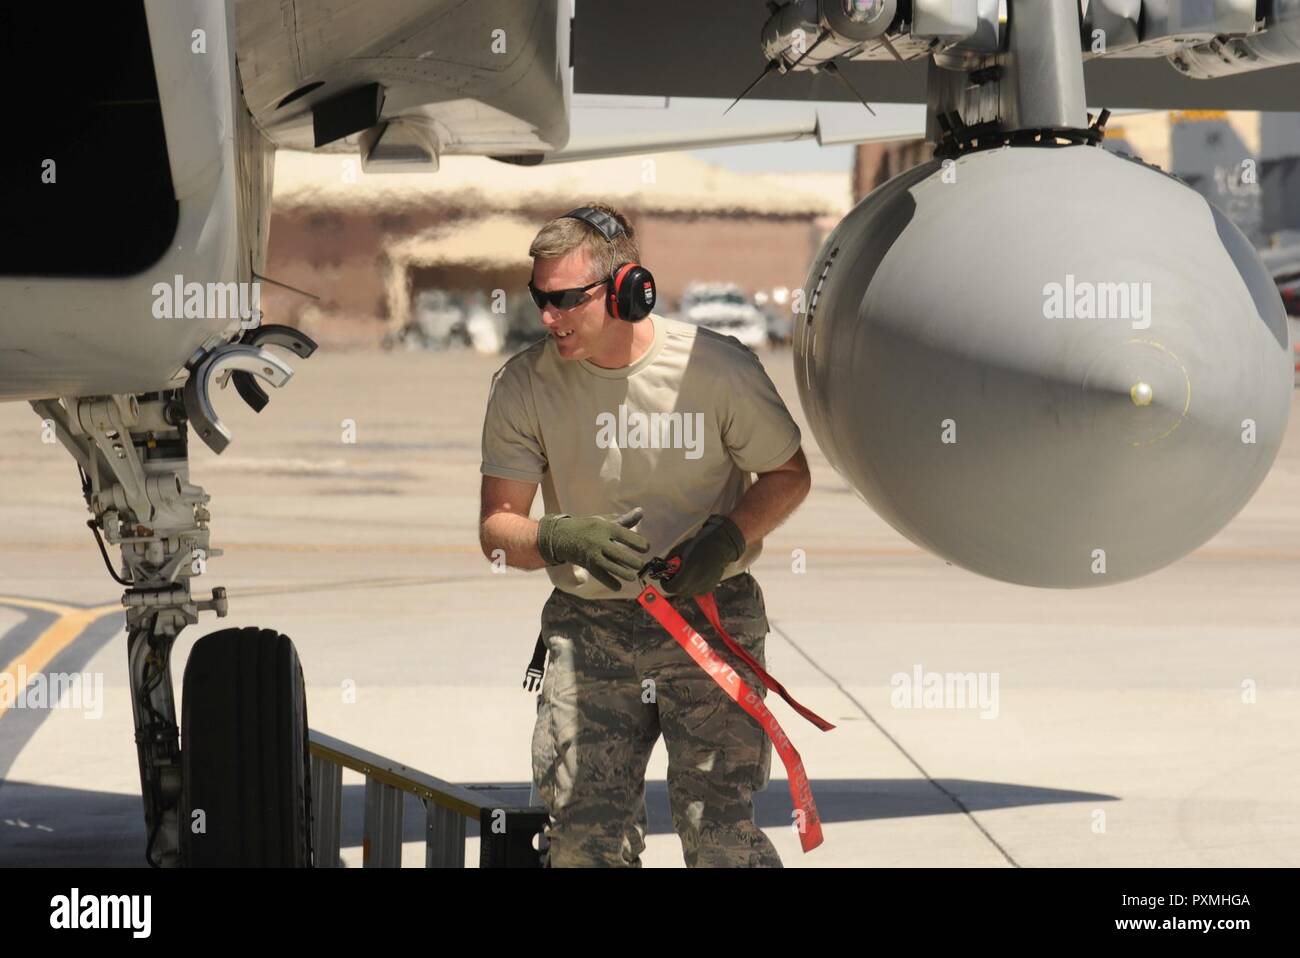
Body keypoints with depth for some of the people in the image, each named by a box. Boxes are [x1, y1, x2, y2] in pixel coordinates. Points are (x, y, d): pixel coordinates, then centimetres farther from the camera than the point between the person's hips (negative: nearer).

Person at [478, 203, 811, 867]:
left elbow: (788, 474, 5)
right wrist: (560, 539, -22)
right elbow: (496, 526, 0)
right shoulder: (524, 384, -4)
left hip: (709, 616, -2)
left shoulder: (717, 367, -9)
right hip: (587, 624, 2)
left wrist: (729, 537, -14)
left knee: (717, 829, -11)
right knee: (583, 835, -5)